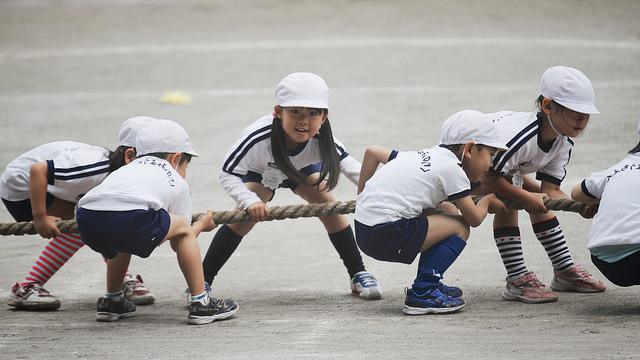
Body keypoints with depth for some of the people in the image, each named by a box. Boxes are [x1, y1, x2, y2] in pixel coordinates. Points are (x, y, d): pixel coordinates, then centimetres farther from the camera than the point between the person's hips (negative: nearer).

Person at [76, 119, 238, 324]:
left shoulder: (127, 169, 40)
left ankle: (111, 301, 41)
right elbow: (177, 243, 31)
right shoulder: (177, 183, 29)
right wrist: (202, 224, 51)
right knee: (183, 228, 22)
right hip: (132, 219, -5)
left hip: (87, 217, 5)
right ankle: (200, 304, 19)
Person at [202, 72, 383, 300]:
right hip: (260, 172, -2)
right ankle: (202, 280, -11)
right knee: (245, 218, -21)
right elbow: (227, 174, -35)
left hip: (302, 169, 2)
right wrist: (250, 201, -48)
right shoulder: (258, 138, -45)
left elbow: (351, 167, -26)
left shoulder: (322, 141, -39)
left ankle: (358, 274, 3)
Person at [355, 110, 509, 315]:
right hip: (387, 234, -9)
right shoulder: (452, 168, -4)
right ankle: (423, 293, -4)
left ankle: (426, 288, 28)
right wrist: (487, 201, 23)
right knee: (460, 228, 0)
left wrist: (362, 196, 33)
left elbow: (371, 152, 26)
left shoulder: (423, 156, 20)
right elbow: (474, 218, 1)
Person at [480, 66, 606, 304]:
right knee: (507, 203, -26)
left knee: (540, 202, 5)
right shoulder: (521, 136, -41)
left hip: (508, 169, 8)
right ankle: (517, 280, -23)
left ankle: (565, 270, 18)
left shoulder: (563, 143, -13)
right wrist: (526, 197, -35)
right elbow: (489, 179, -37)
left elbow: (551, 190, -14)